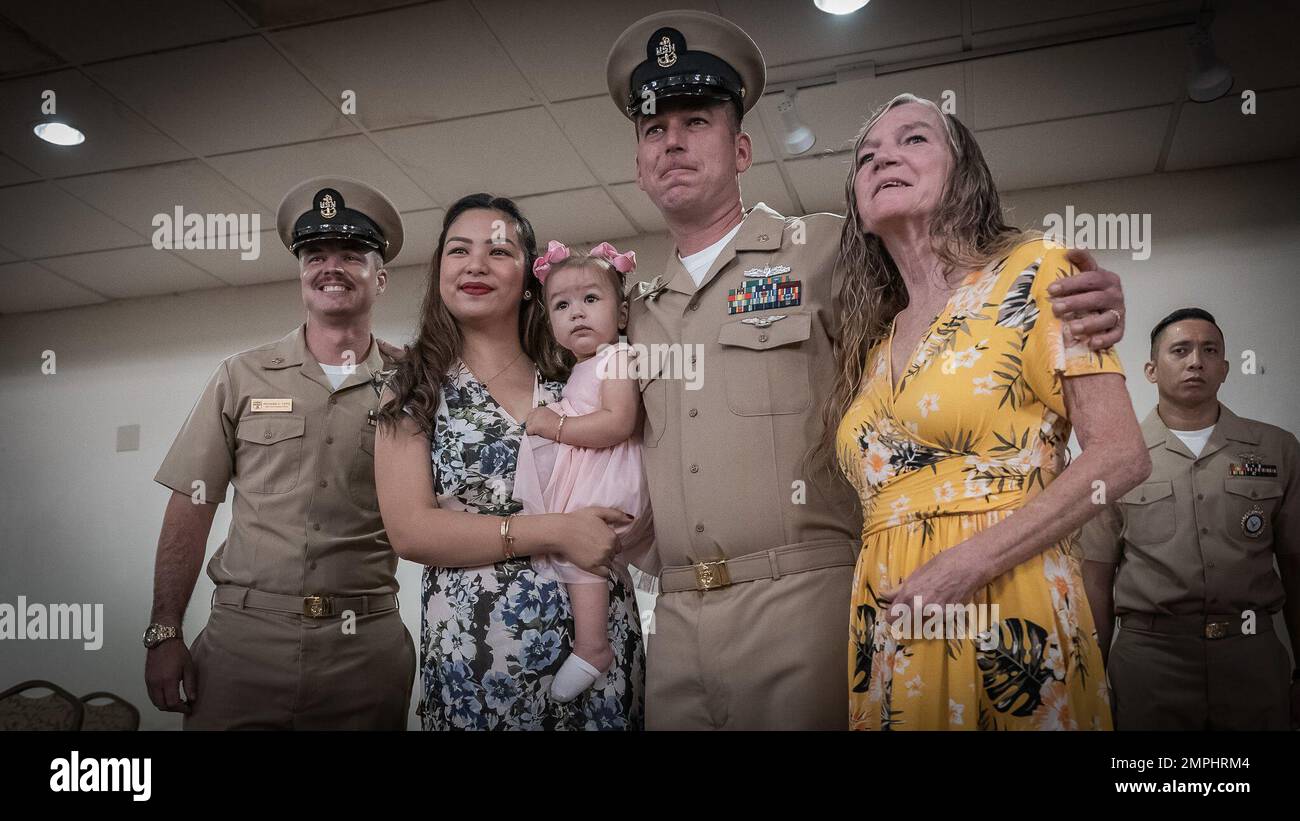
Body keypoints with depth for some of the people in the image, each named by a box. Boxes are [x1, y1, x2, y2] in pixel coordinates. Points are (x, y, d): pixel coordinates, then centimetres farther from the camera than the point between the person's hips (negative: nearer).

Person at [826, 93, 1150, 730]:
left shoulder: (1032, 272, 1)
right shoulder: (870, 342, 15)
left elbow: (1120, 456, -8)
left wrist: (972, 562, -16)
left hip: (1006, 611, -4)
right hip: (884, 624, 5)